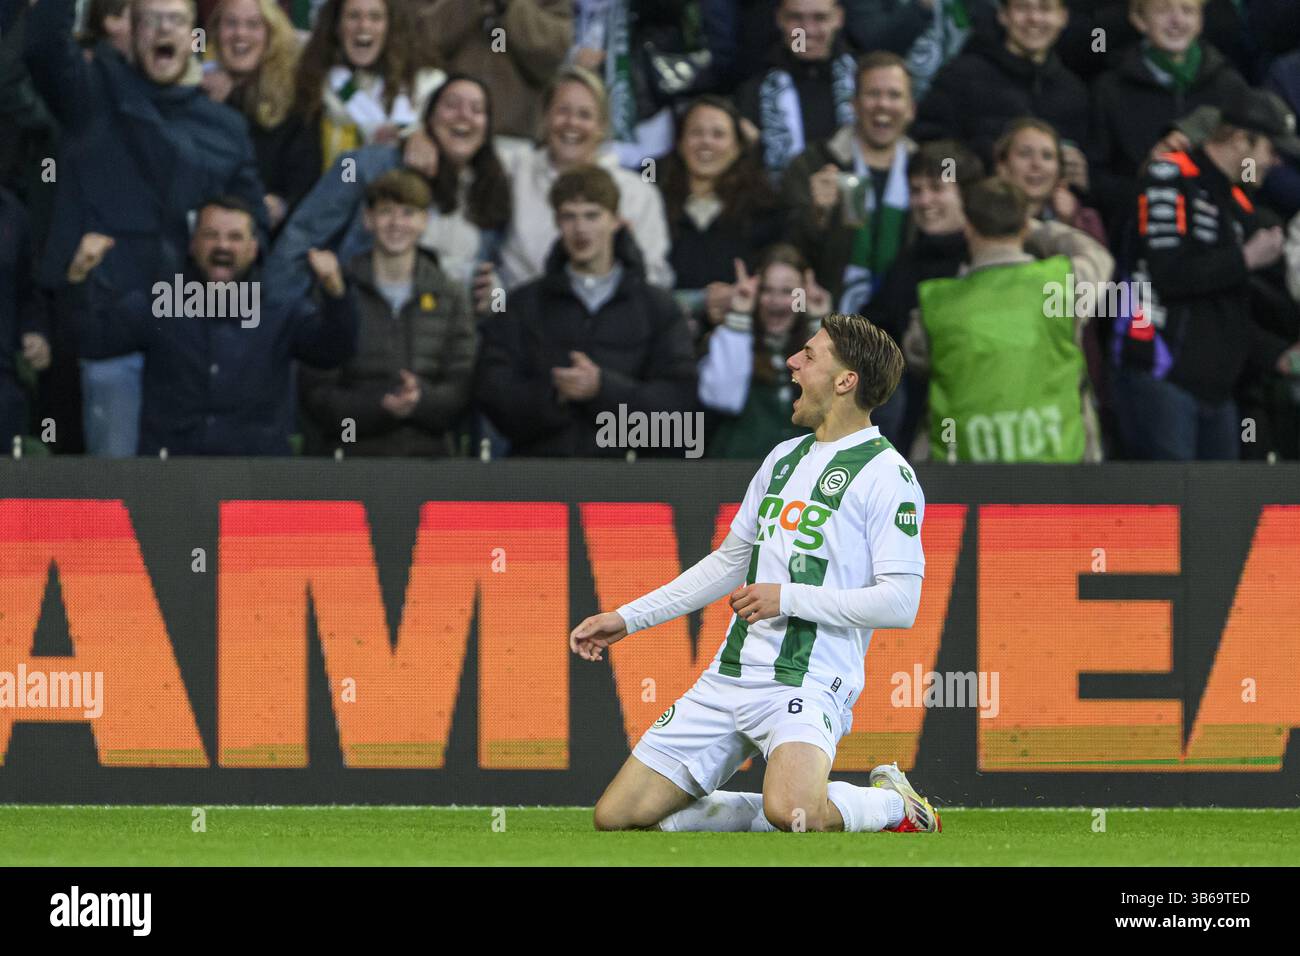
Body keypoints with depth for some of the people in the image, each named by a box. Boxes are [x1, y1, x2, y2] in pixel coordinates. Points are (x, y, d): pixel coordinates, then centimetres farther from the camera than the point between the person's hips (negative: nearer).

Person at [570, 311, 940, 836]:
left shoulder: (886, 473, -6)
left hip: (807, 683, -8)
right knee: (618, 817, -3)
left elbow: (900, 603, -14)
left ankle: (894, 804, -2)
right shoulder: (783, 457, 18)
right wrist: (626, 619, 24)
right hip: (729, 676, 8)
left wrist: (789, 597, -15)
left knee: (789, 811, -36)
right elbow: (728, 563, 28)